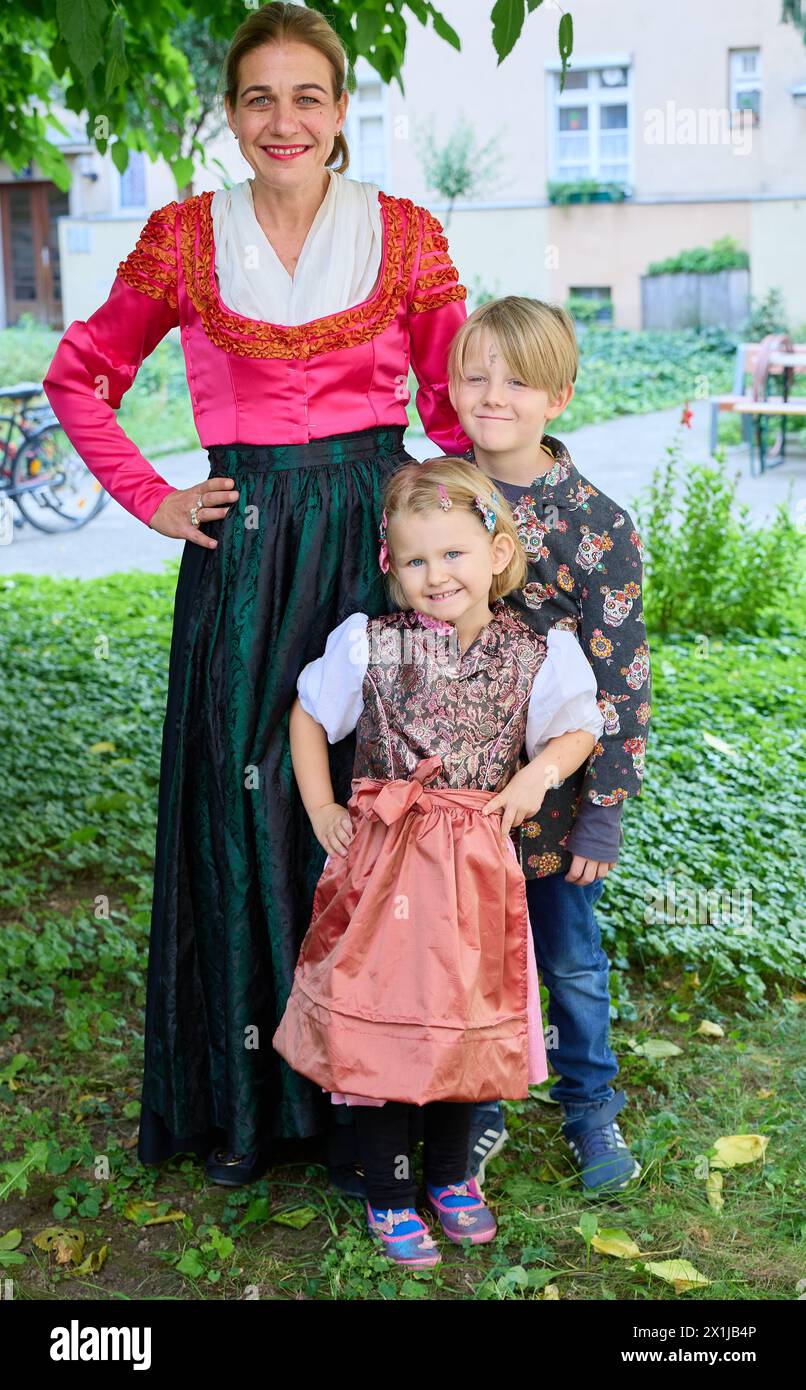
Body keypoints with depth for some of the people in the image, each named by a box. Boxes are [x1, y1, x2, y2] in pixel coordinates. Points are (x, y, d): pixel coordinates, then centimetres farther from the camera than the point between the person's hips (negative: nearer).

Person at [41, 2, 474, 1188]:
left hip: (375, 540, 0)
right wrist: (154, 501, 4)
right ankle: (249, 1095, 21)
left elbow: (456, 408, 8)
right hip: (242, 549, 0)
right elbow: (79, 376, 14)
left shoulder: (405, 235, 4)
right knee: (242, 801, 3)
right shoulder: (186, 238, 5)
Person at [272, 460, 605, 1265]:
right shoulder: (367, 643, -7)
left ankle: (449, 1176, 37)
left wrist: (540, 768, -9)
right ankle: (387, 1197, 23)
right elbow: (308, 715, 7)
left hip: (475, 866, 2)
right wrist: (320, 811, 1)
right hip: (381, 860, -1)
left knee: (464, 1021, 14)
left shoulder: (536, 655, -4)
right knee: (378, 1021, 3)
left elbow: (579, 728, 11)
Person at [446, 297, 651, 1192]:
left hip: (555, 786, -2)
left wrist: (605, 807, -11)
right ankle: (477, 1113, 33)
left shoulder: (598, 526, -12)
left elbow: (620, 680, -10)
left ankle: (590, 1110, 36)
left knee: (571, 959, 14)